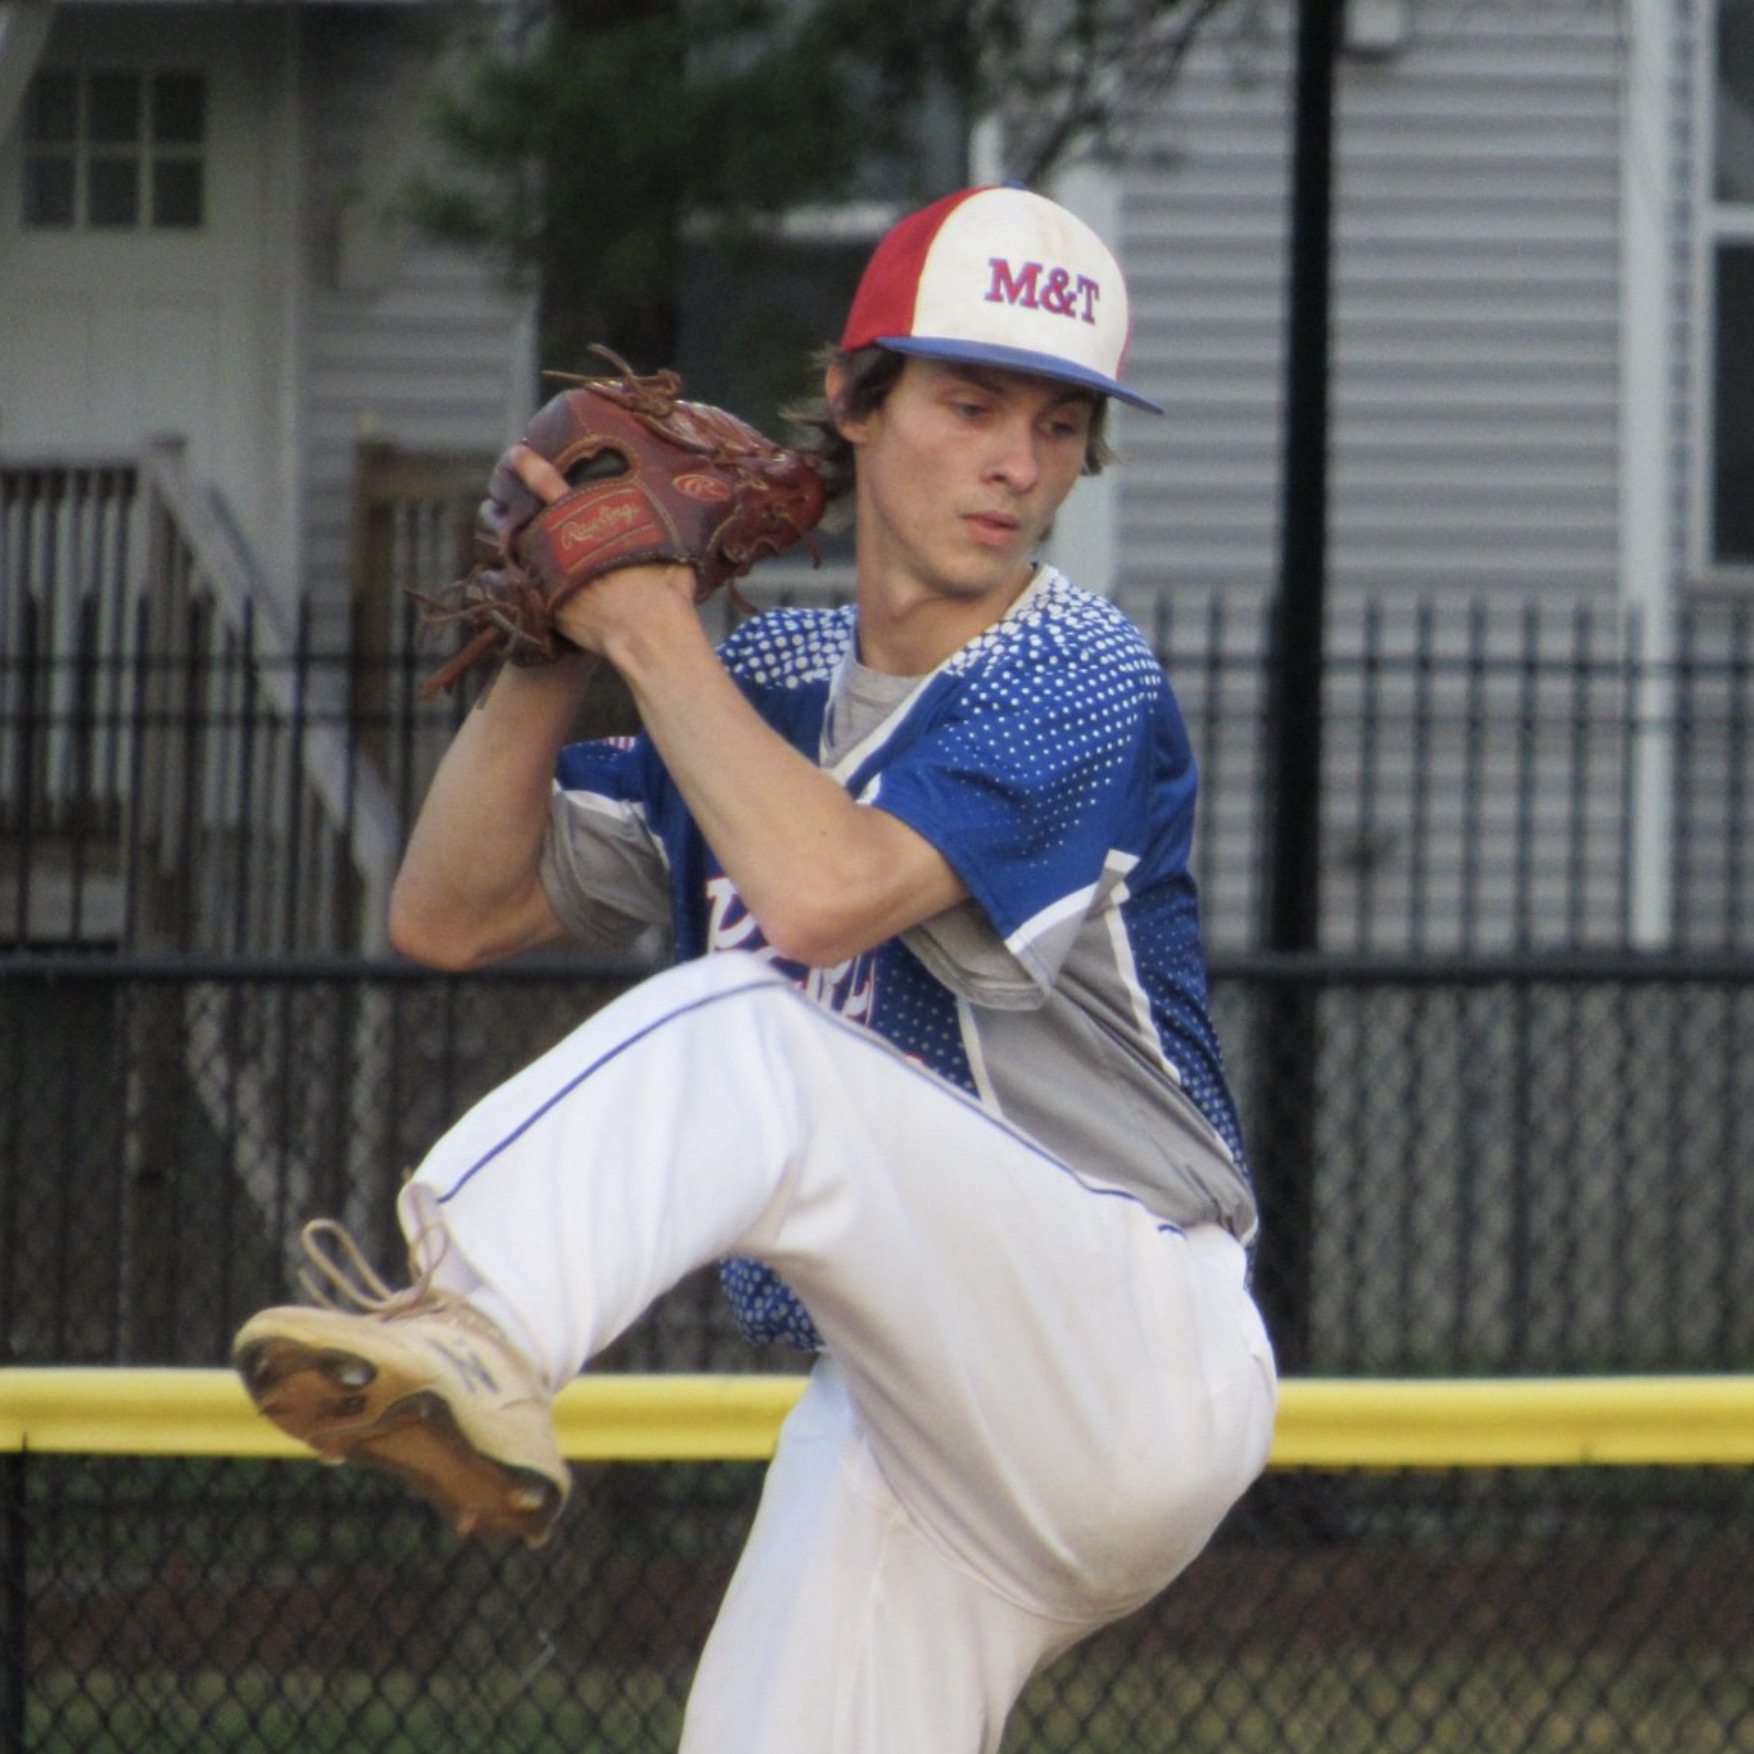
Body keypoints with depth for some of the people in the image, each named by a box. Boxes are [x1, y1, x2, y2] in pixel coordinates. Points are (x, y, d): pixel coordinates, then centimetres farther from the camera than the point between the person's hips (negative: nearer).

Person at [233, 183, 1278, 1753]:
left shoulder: (1077, 680, -8)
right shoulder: (765, 683, 15)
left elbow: (824, 894, -24)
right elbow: (452, 913, 12)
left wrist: (650, 626, -12)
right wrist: (558, 649, -2)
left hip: (1130, 1371, -7)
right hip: (905, 1420, 8)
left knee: (743, 1035, -28)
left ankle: (475, 1333, -51)